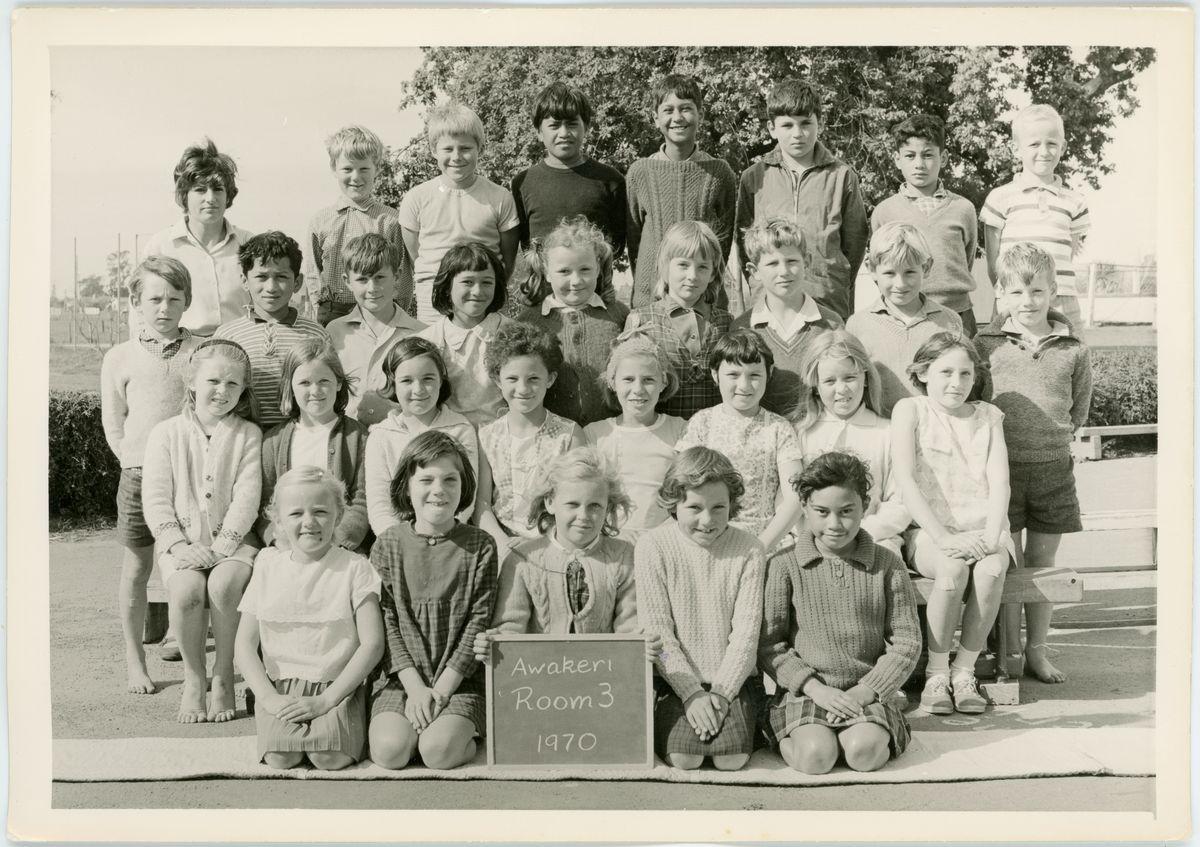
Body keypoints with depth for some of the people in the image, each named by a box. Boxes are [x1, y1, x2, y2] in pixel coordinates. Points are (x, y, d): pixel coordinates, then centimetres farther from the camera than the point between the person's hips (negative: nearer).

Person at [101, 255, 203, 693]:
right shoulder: (120, 358, 3)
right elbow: (113, 425, 7)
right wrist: (138, 463, -2)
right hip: (140, 474, 0)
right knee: (137, 567, 8)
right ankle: (134, 660, 19)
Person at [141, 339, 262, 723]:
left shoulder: (248, 436, 7)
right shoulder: (166, 434, 8)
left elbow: (247, 498, -3)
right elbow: (155, 498, 2)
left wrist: (222, 546, -15)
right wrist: (177, 543, -12)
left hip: (231, 541, 0)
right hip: (181, 542, 1)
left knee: (223, 585, -32)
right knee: (186, 589, -30)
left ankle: (224, 678, -12)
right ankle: (193, 676, -8)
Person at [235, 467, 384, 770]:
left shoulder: (354, 568, -1)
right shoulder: (268, 566, 7)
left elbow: (372, 644, -6)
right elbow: (245, 644, 6)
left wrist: (326, 700, -13)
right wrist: (269, 697, -9)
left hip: (338, 684, -2)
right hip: (280, 685, 2)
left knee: (330, 756, -25)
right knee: (280, 757, -23)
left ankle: (353, 730, 6)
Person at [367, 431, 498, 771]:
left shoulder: (480, 546, -1)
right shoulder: (387, 545, 2)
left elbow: (479, 621, -3)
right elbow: (386, 622, -1)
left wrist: (443, 687, -11)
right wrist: (415, 686, -11)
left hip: (459, 679, -1)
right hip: (401, 677, 1)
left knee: (439, 751, -24)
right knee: (390, 751, -20)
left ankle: (465, 733, 7)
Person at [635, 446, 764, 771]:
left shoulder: (748, 549, -2)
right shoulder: (652, 546, -6)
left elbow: (746, 630, -3)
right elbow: (656, 630, -7)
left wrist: (722, 691, -13)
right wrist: (691, 693, -13)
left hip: (732, 679, 1)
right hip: (675, 679, -1)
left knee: (732, 758, -20)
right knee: (683, 757, -20)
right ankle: (669, 723, 9)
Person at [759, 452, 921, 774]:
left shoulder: (887, 564, 3)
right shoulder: (783, 566, -1)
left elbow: (907, 642, 3)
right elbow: (768, 643, -2)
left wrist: (864, 691, -9)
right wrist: (815, 688, -12)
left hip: (866, 693, 1)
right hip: (803, 692, -1)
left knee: (864, 752, -26)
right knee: (816, 756, -27)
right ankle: (789, 737, 5)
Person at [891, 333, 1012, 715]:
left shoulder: (988, 415, 13)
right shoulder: (910, 410, 3)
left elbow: (999, 482, 2)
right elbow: (906, 482, -9)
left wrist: (991, 535, -16)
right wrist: (943, 537, -19)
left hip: (980, 530, 2)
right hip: (928, 532, -2)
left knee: (991, 568, -31)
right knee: (953, 567, -34)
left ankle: (965, 669, -15)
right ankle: (936, 673, -17)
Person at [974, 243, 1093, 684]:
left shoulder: (1073, 350, 3)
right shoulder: (986, 345, 0)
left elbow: (1079, 411, 14)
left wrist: (1052, 439, 8)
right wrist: (998, 437, 4)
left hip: (1053, 467, 2)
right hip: (1001, 465, -2)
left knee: (1042, 560, 11)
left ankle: (1037, 650, 23)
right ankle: (1008, 653, 14)